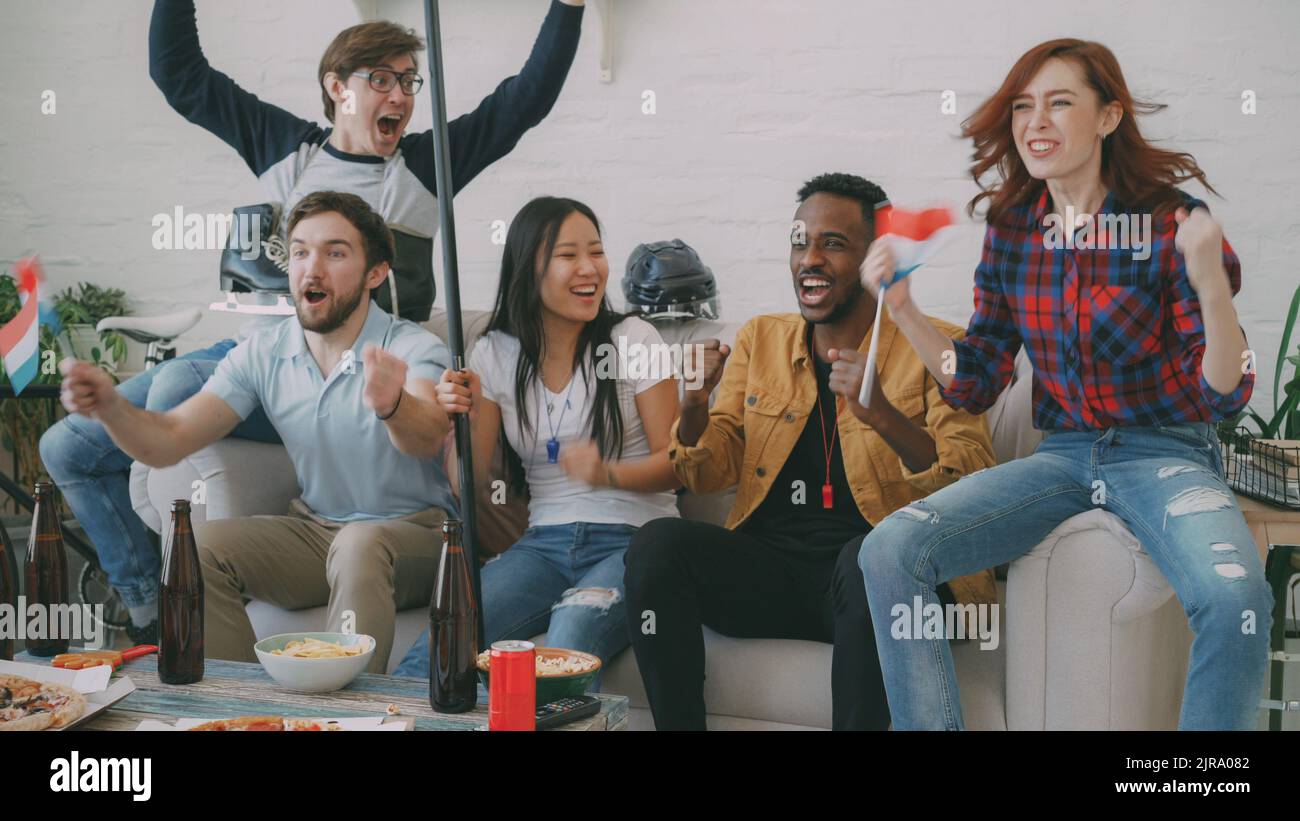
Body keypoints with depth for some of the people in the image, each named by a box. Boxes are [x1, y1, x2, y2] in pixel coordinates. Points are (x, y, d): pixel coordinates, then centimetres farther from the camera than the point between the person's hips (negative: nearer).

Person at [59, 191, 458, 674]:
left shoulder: (414, 349, -13)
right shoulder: (262, 354, 2)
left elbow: (427, 438, -36)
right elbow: (168, 442, -6)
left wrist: (392, 407, -60)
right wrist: (111, 408, -28)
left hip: (413, 531, -4)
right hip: (316, 526, 5)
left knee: (361, 544, -37)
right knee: (199, 544, -19)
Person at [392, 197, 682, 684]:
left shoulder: (632, 340, 1)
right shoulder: (495, 354, 9)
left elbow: (674, 464, 0)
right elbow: (471, 482, 9)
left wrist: (609, 474, -20)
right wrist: (461, 418, -10)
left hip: (632, 539, -2)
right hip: (544, 544, 2)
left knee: (570, 642, -36)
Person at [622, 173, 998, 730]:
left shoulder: (934, 348, 1)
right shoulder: (759, 340, 15)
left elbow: (974, 484, -10)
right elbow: (709, 474, 14)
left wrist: (882, 416, -26)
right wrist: (695, 403, -8)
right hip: (770, 569, 4)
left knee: (867, 558, -36)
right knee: (656, 542, -21)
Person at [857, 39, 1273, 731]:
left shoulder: (1167, 222, -9)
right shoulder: (1011, 231, 4)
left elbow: (1223, 396, -10)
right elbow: (974, 386, 9)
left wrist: (1212, 286, -27)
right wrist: (903, 310, -5)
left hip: (1165, 453, -4)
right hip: (1061, 454, 4)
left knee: (1234, 598, -35)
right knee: (888, 550, -18)